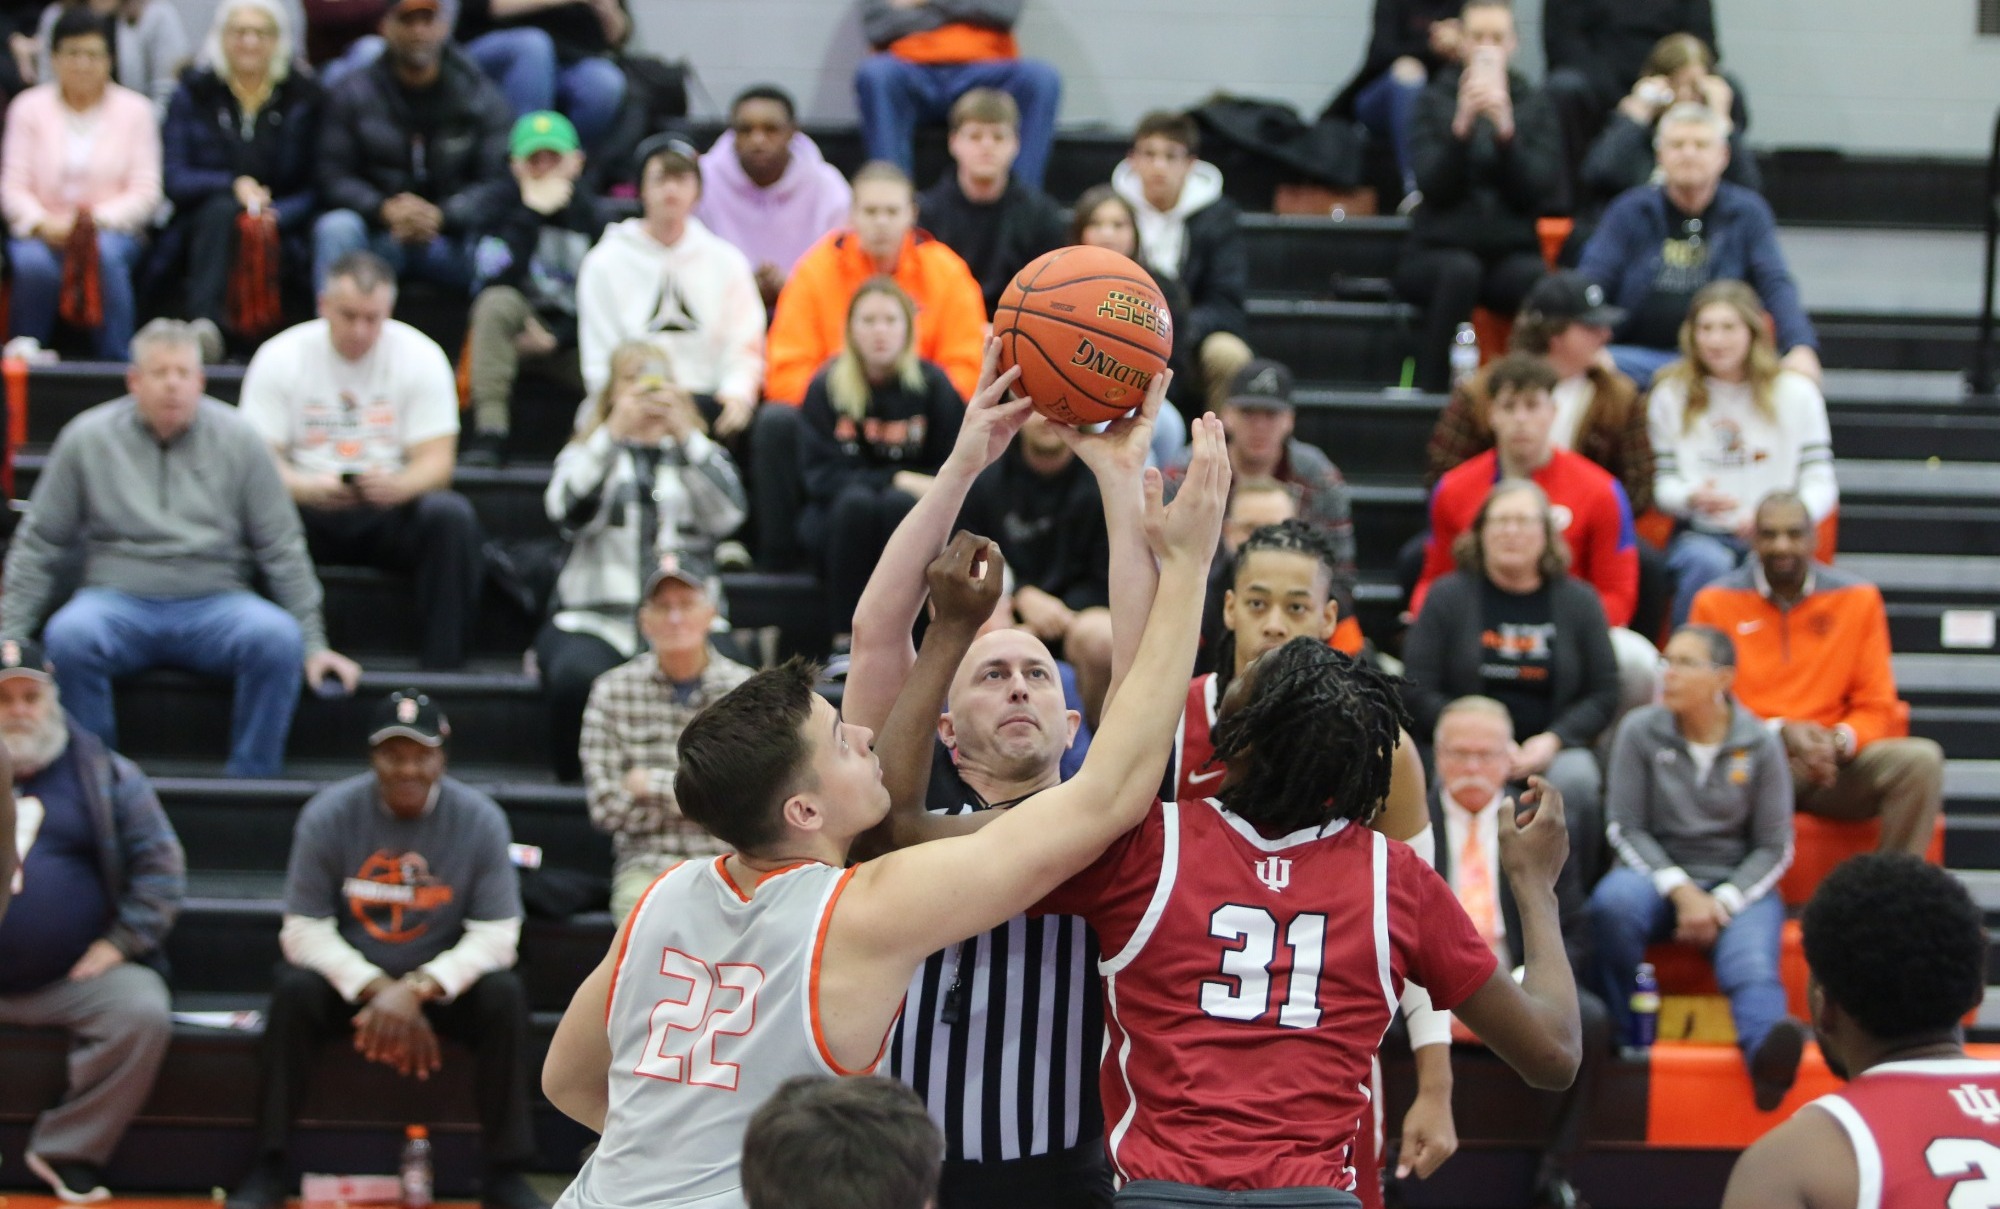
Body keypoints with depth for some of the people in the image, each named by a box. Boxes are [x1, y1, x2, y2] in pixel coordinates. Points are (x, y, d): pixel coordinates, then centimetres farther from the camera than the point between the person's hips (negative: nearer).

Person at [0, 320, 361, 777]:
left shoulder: (238, 440, 5)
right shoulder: (87, 439, 4)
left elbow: (282, 549, 8)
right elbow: (38, 546, 9)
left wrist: (314, 644, 3)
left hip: (215, 602, 0)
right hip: (119, 601, 0)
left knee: (278, 637, -31)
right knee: (68, 635, -34)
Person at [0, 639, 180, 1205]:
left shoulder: (106, 775, 7)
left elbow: (160, 866, 4)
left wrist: (120, 943, -6)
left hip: (75, 979, -1)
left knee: (142, 1013, -28)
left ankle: (67, 1150, -11)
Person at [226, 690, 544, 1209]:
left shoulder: (480, 819, -10)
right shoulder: (328, 814, -11)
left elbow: (495, 936, -13)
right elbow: (304, 930, -11)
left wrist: (416, 989, -27)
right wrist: (378, 990, -25)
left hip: (443, 981, 0)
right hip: (348, 977, 0)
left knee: (503, 994, -28)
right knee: (295, 990, -30)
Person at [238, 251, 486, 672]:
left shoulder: (420, 356, 0)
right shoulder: (279, 357, -1)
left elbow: (437, 460, -5)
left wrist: (396, 486, -29)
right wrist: (308, 488, -29)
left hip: (391, 511, 1)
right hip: (307, 510, -1)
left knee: (452, 515, -31)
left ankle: (442, 665, -28)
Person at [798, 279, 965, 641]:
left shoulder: (931, 384, 0)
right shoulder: (826, 387, -1)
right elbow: (820, 475, -5)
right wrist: (896, 480, -14)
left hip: (911, 513, 0)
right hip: (835, 516, 0)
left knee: (897, 503, -34)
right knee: (857, 502, -35)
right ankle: (843, 641, -36)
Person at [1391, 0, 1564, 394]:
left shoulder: (1534, 104, 9)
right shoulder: (1435, 100, 7)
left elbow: (1539, 191, -4)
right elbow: (1432, 184, -7)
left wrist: (1506, 129, -17)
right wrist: (1462, 125, -20)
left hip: (1512, 253, 1)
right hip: (1438, 251, -1)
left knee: (1540, 279, -34)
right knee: (1461, 270, -37)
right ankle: (1432, 390, -34)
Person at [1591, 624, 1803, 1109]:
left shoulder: (1760, 745, 2)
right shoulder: (1640, 731, 1)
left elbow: (1774, 848, 4)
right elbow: (1626, 828, 0)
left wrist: (1722, 902, -13)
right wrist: (1681, 891, -14)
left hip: (1738, 885, -1)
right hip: (1658, 872, 1)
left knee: (1752, 960, -33)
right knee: (1613, 903, -36)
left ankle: (1767, 1052, -65)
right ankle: (1619, 1038, -23)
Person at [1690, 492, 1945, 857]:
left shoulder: (1858, 598, 8)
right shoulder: (1716, 602, 3)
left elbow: (1877, 707, 9)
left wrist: (1839, 740, -14)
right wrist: (1779, 733, -13)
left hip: (1833, 761, 2)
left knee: (1921, 760, -25)